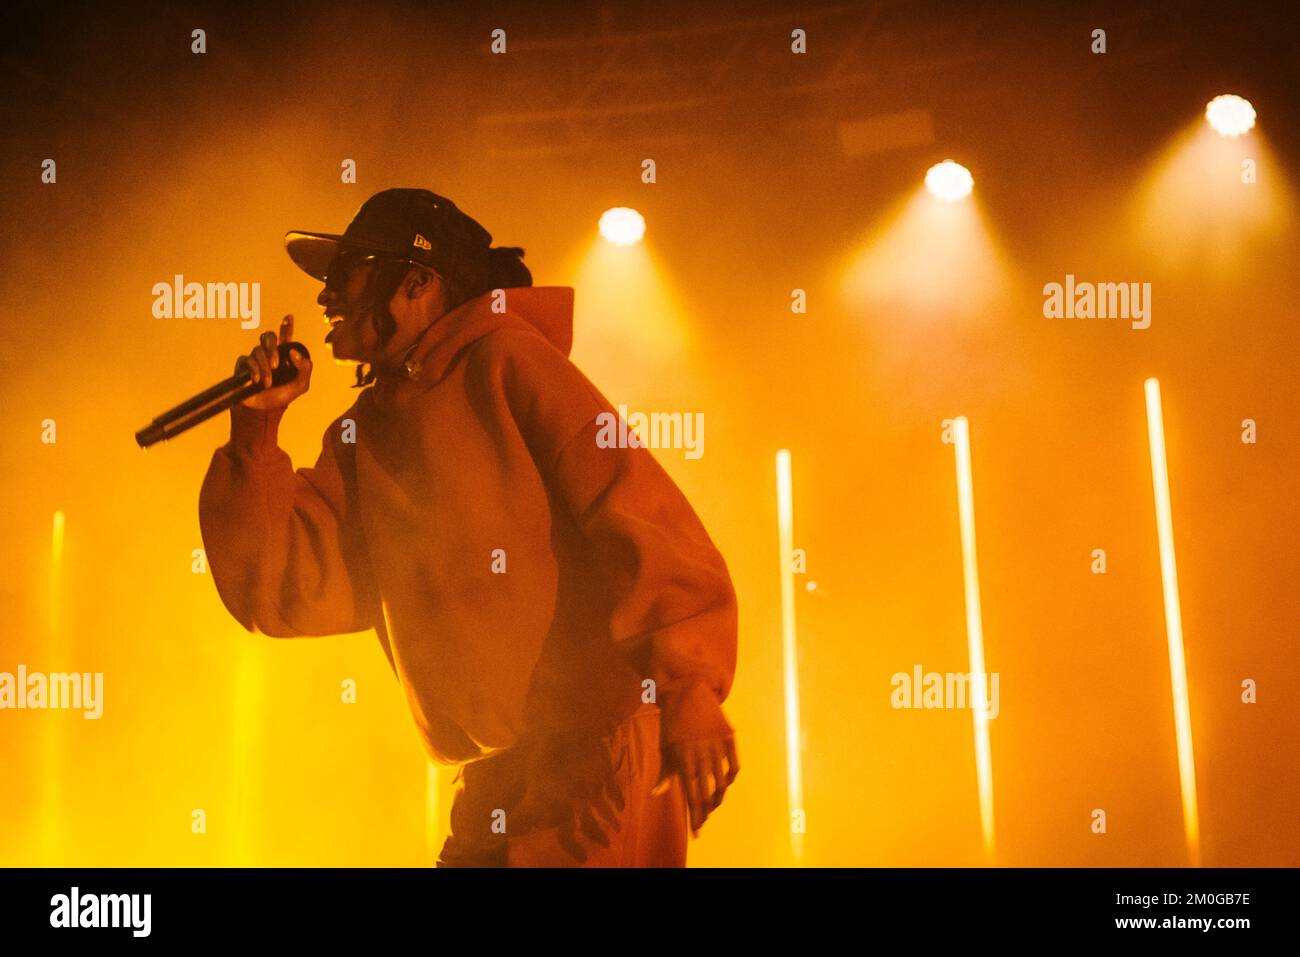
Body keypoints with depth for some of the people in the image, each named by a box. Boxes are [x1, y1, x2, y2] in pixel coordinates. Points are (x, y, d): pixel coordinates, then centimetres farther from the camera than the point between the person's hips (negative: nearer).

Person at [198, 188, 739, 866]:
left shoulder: (505, 359, -4)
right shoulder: (359, 436, 15)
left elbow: (634, 511, -15)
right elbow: (280, 594, 6)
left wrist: (687, 684, -25)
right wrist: (256, 429, 1)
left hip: (604, 752, -6)